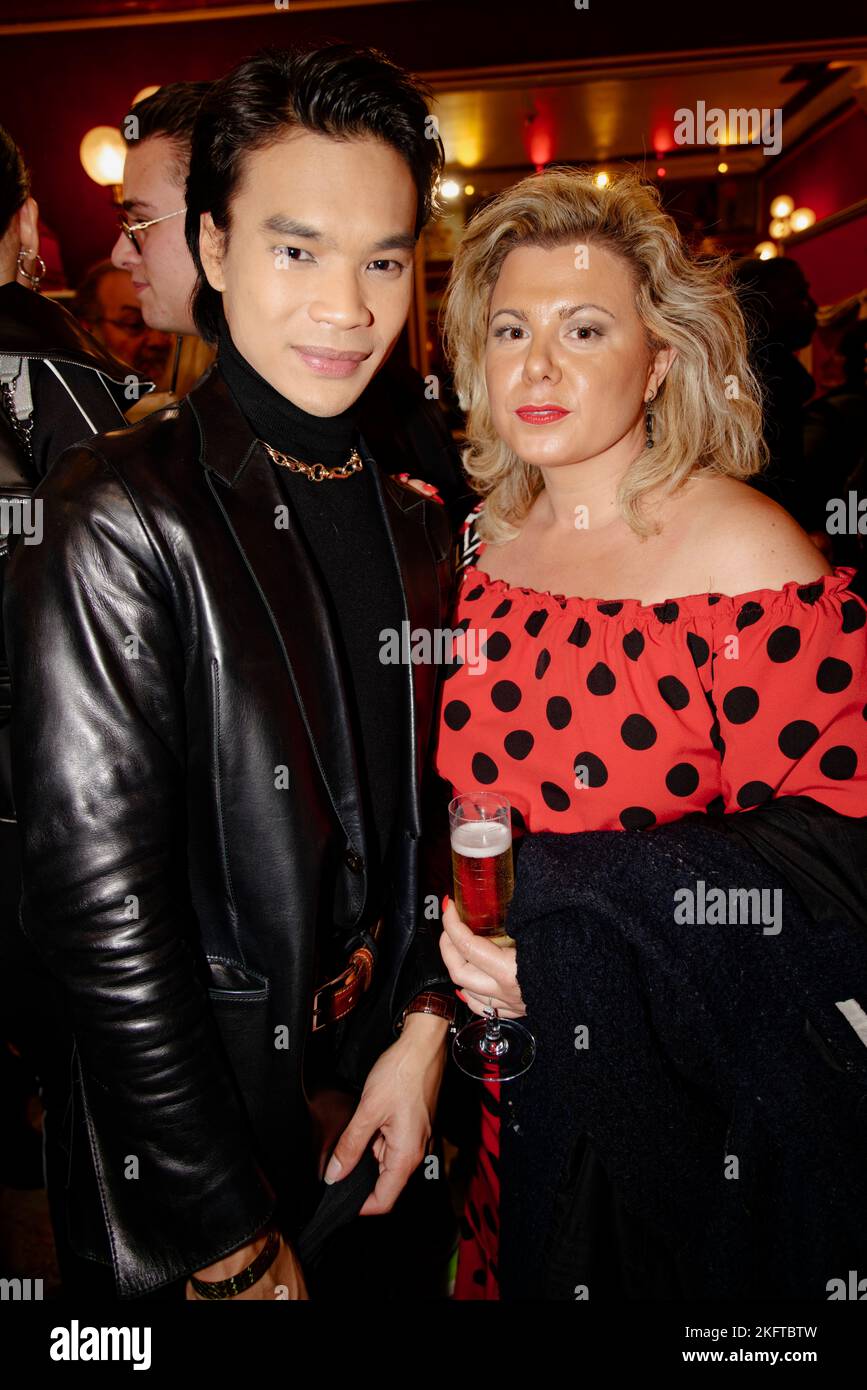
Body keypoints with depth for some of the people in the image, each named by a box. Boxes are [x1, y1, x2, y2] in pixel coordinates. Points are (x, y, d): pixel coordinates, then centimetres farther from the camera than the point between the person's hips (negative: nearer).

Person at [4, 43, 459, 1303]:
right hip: (195, 1162, -5)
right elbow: (102, 910, -20)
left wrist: (425, 1024, -4)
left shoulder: (415, 523, 1)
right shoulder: (118, 518, -19)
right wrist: (233, 1244, -14)